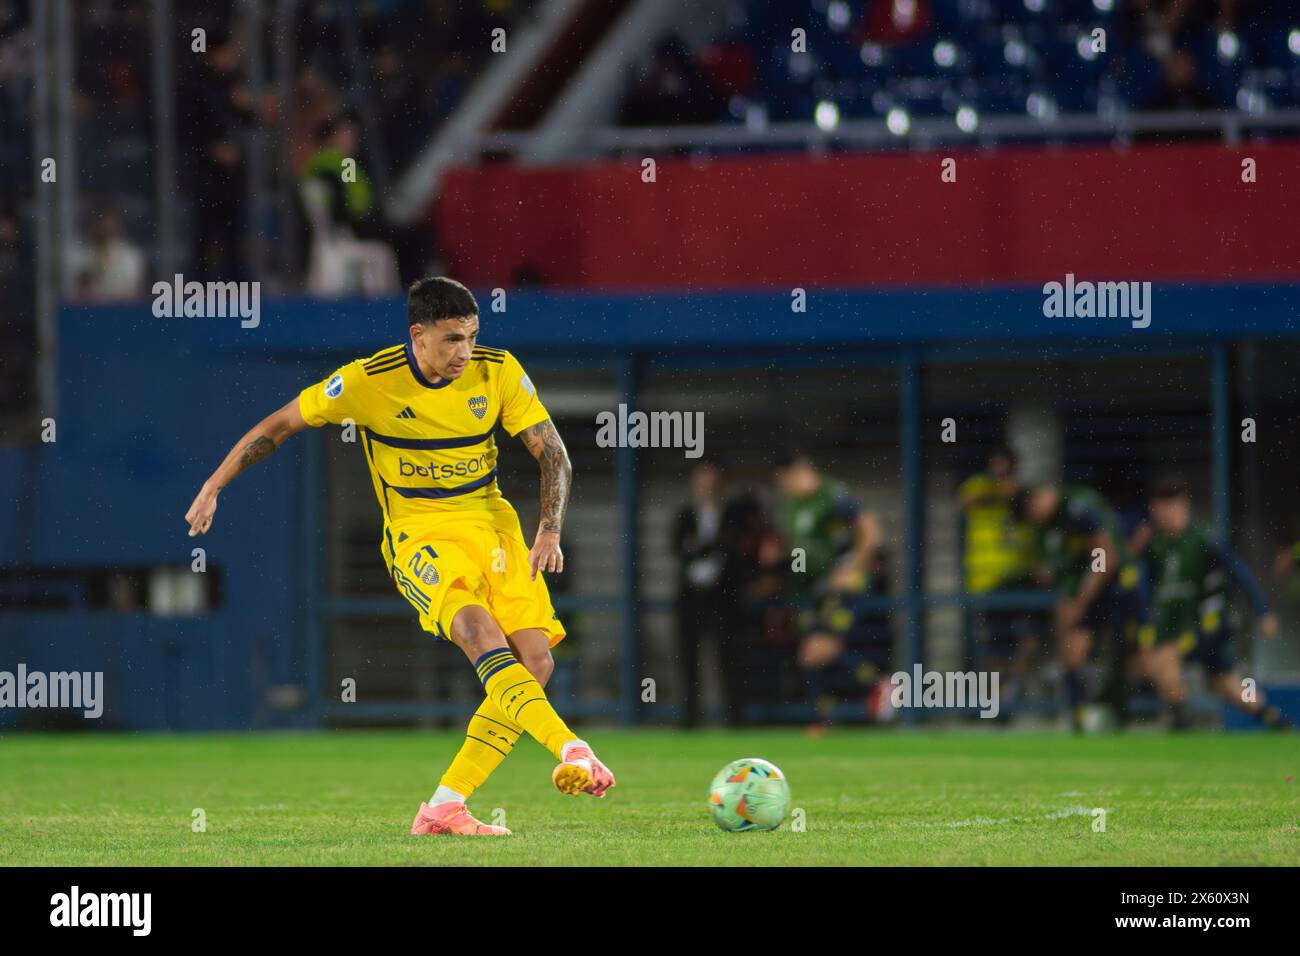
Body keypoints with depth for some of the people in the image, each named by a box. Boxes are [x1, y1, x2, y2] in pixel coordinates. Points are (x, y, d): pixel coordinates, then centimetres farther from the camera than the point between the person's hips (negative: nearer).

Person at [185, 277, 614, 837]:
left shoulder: (498, 372, -5)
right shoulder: (370, 382, -12)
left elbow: (553, 455, -1)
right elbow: (278, 426, -1)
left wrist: (550, 531, -17)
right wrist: (213, 489, -1)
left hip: (491, 519, 4)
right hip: (418, 532, -4)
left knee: (535, 659, -12)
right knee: (479, 629, -32)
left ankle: (444, 808, -9)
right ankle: (571, 751, -47)